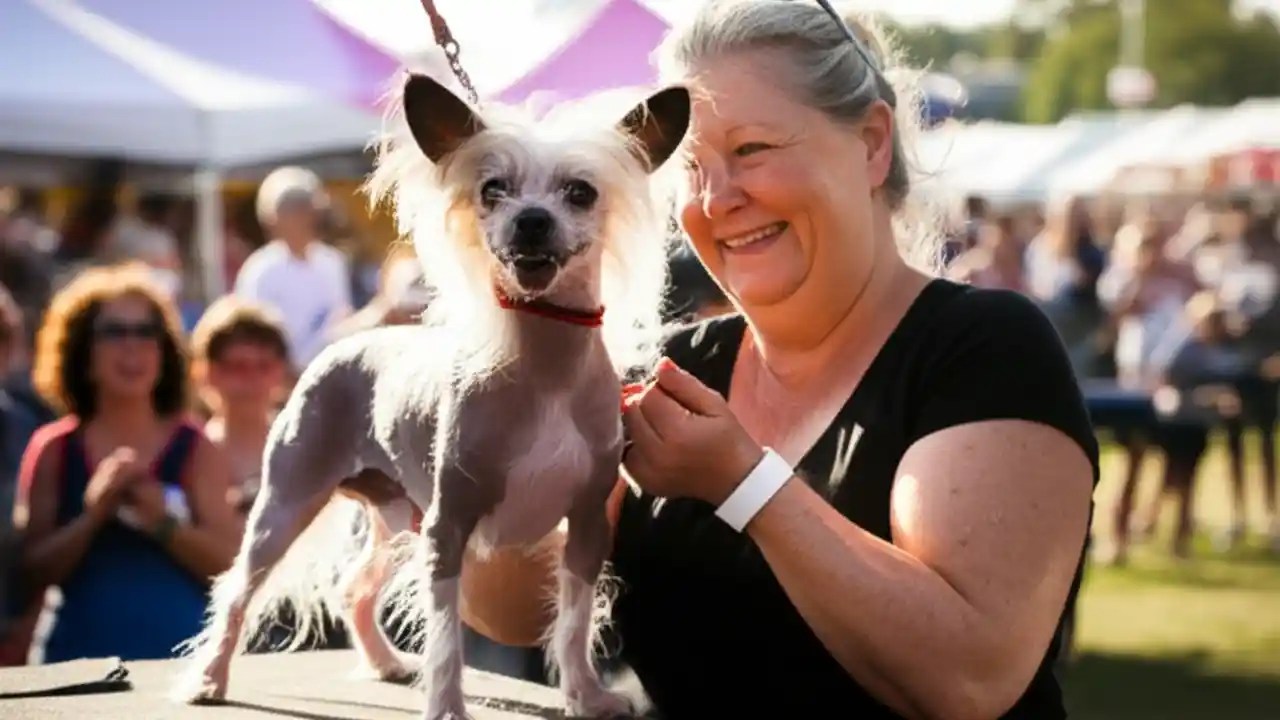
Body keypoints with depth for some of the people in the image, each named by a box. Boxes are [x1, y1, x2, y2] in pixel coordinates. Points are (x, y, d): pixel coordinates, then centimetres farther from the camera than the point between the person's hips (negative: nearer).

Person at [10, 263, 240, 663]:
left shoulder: (194, 450, 5)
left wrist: (164, 523, -17)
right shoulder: (55, 452, 5)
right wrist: (93, 514, -16)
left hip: (181, 657, 0)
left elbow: (231, 564, -2)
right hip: (80, 660, 0)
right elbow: (31, 577, -2)